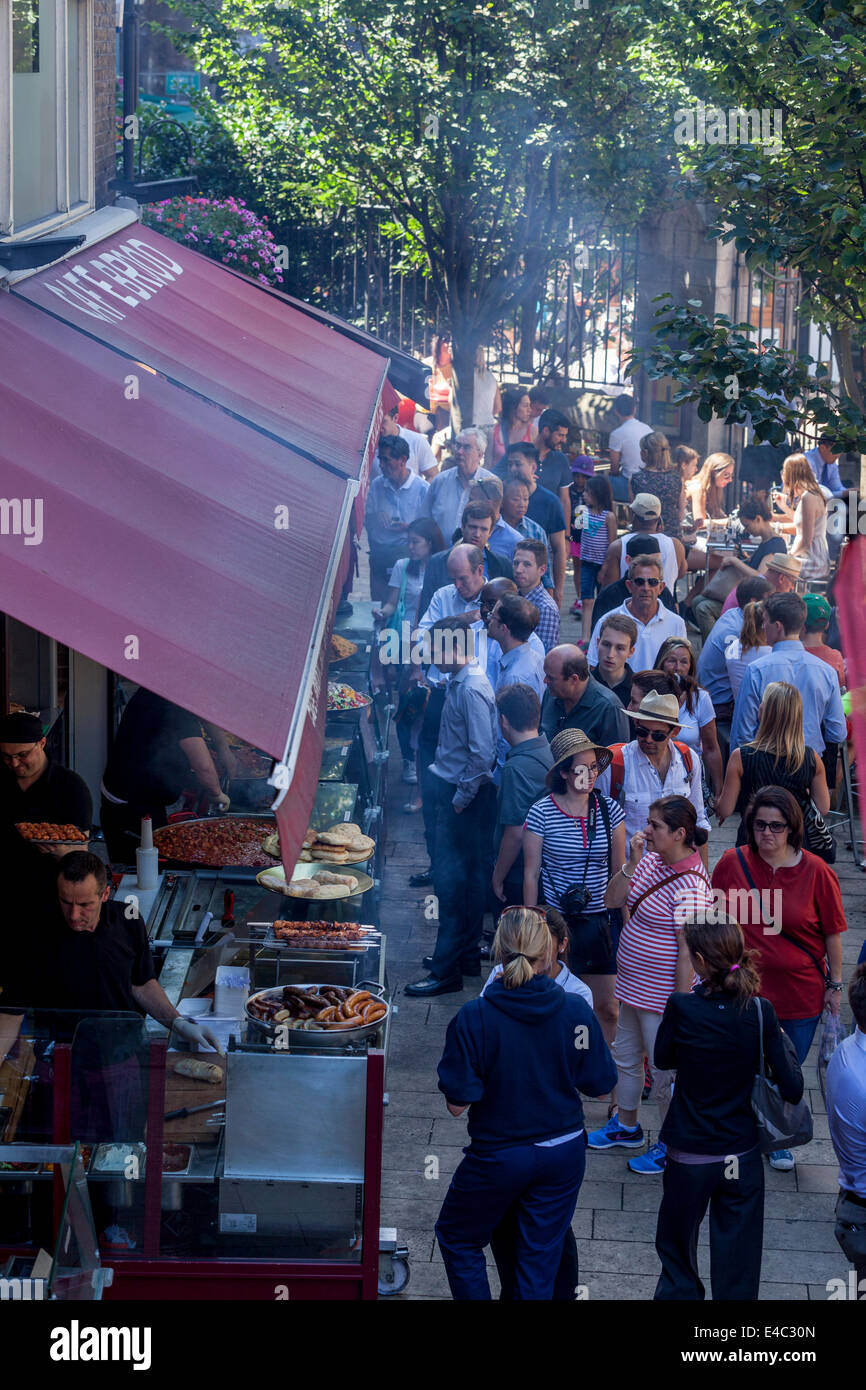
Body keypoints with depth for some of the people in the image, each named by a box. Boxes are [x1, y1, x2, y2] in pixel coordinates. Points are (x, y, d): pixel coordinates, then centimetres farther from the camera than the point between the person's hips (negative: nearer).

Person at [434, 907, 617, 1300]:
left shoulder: (475, 1017, -21)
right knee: (540, 1258, 15)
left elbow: (457, 1103, -17)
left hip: (498, 1157, -3)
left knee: (457, 1238, 21)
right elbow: (600, 1086, -4)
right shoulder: (576, 1010, -13)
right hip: (564, 1152, 3)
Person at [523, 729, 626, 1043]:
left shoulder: (609, 810, 2)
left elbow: (619, 870, 9)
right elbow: (531, 874, -2)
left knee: (606, 1009, 4)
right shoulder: (541, 813, -7)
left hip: (601, 920, 2)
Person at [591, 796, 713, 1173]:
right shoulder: (651, 861, 0)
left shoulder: (690, 885, -25)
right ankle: (626, 1126, 44)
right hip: (633, 987, 9)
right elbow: (612, 901, 2)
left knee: (664, 1071, 6)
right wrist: (631, 863, -13)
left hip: (662, 997, -9)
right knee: (625, 1057, 24)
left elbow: (688, 953, -24)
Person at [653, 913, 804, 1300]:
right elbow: (792, 1089, -11)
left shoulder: (682, 1008, -19)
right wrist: (779, 1044, 6)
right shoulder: (761, 1013, -14)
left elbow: (662, 1060, 1)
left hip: (688, 1157, -1)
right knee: (738, 1267, 12)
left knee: (676, 1254, 20)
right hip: (743, 1158, 1)